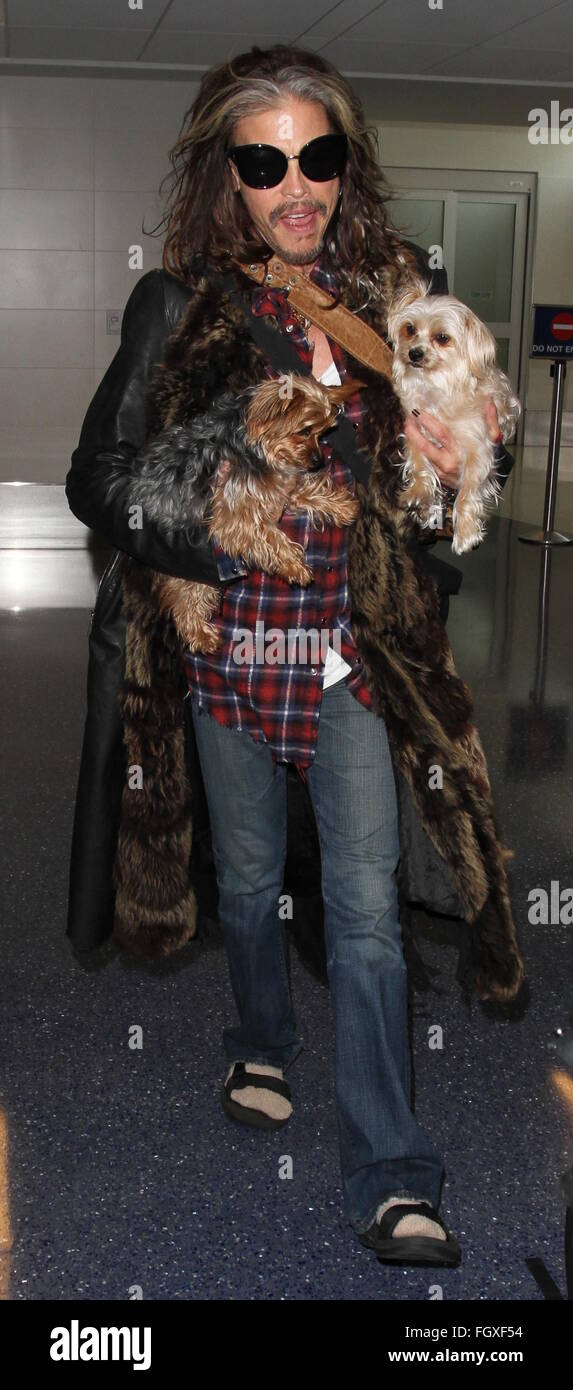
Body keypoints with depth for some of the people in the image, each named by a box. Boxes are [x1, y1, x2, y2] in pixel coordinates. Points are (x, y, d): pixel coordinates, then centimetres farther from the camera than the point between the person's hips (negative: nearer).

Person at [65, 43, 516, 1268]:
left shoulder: (401, 294, 0)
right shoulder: (182, 307, -5)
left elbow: (460, 441, 11)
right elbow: (98, 479, -5)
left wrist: (461, 462, -13)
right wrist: (221, 546, -17)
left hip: (357, 649, 0)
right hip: (232, 642, 0)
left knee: (368, 904, -2)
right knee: (249, 878, 17)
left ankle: (391, 1179, 5)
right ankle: (263, 1043, 46)